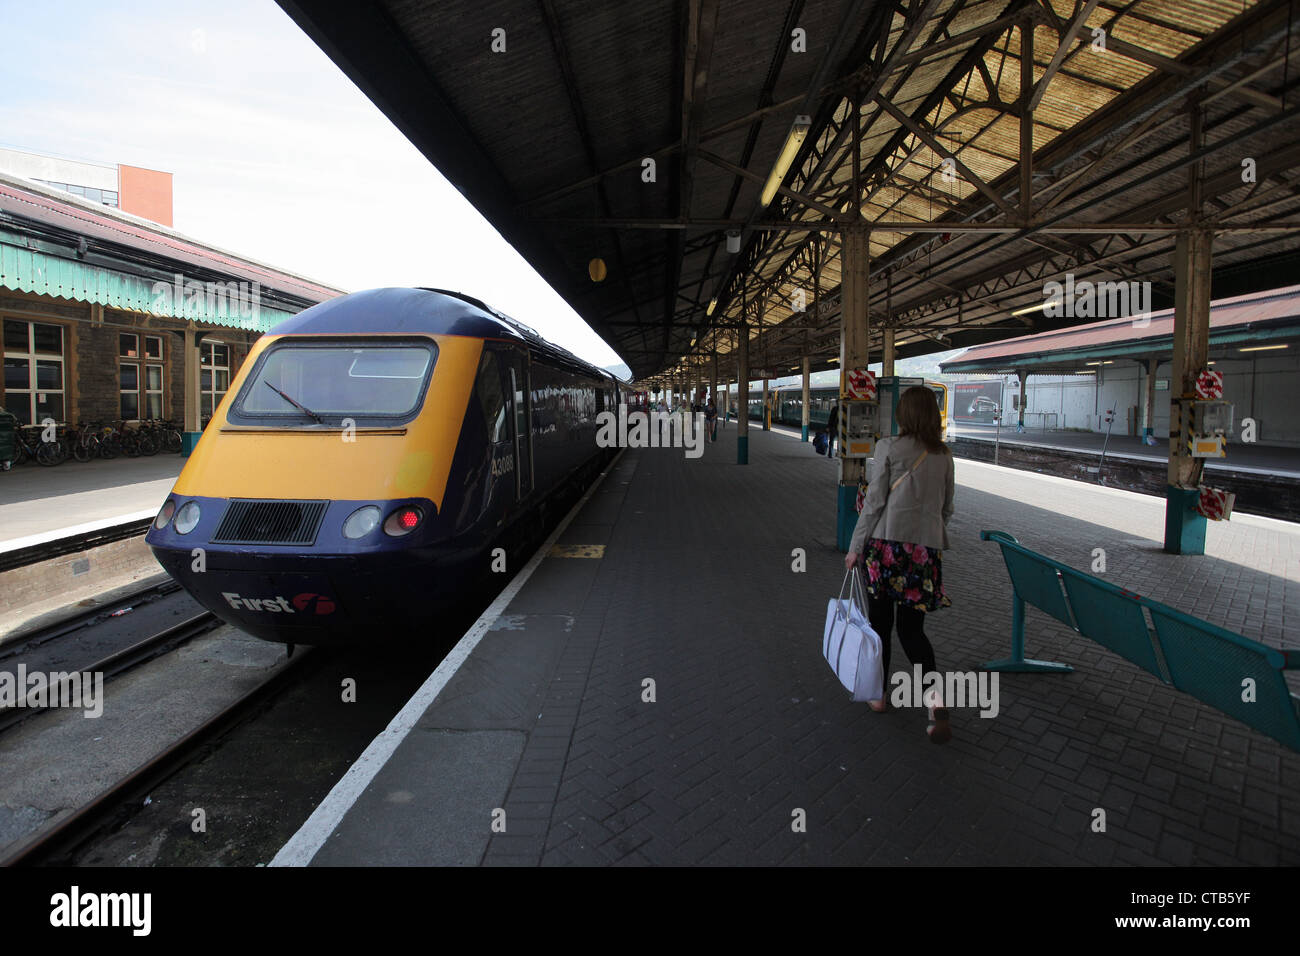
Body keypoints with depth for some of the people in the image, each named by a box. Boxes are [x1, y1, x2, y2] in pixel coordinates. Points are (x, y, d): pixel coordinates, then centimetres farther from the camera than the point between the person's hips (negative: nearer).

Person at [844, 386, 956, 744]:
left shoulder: (889, 449, -6)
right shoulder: (944, 455, 8)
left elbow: (874, 502, -8)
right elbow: (946, 509, 13)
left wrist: (856, 547, -1)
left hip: (886, 543, -4)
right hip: (926, 548, 4)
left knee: (880, 622, 11)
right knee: (911, 628, 11)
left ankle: (877, 692, 24)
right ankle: (936, 697, -7)